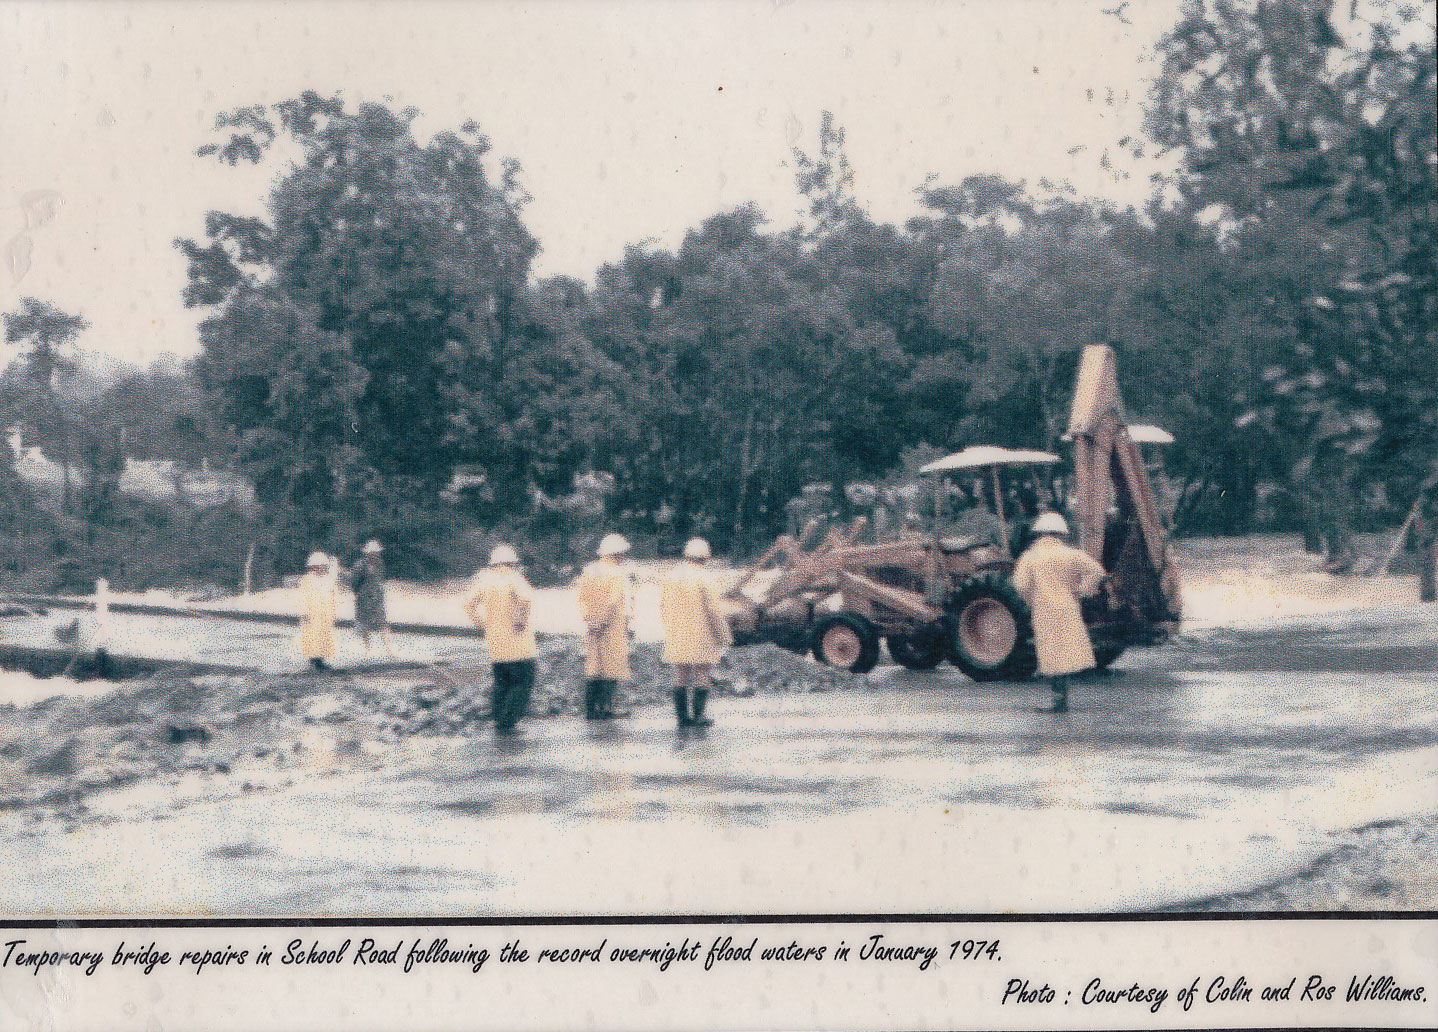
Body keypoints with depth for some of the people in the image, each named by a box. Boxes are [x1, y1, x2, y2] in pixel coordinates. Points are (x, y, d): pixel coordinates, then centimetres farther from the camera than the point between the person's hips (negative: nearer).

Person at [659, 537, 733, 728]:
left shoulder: (669, 577, 5)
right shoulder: (701, 579, -13)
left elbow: (663, 607, 11)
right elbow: (714, 610, -12)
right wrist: (724, 635, -2)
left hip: (676, 638, 5)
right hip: (700, 637, -5)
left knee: (680, 677, 10)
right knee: (702, 676, 3)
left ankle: (682, 716, 9)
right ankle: (697, 716, 1)